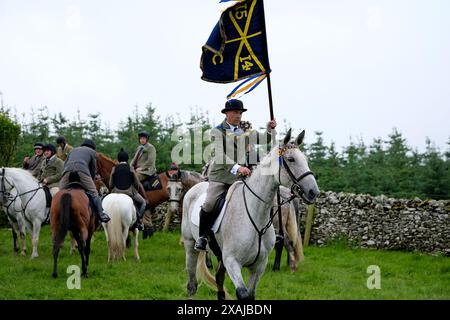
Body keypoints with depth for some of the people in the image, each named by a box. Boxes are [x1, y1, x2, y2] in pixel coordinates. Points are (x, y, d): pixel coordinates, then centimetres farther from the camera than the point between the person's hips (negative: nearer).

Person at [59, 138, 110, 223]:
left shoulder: (74, 150, 38)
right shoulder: (92, 152, 27)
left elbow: (65, 164, 33)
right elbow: (93, 169, 25)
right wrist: (91, 183, 34)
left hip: (67, 171, 3)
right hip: (82, 171, -3)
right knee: (93, 192, 0)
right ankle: (101, 213, -8)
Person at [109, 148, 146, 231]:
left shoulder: (114, 169, 2)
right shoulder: (131, 168, -1)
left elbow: (110, 184, 3)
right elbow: (137, 183, 2)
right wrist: (136, 191, 21)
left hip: (116, 192, 1)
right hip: (130, 191, -1)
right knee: (143, 202, 21)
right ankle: (139, 219, 6)